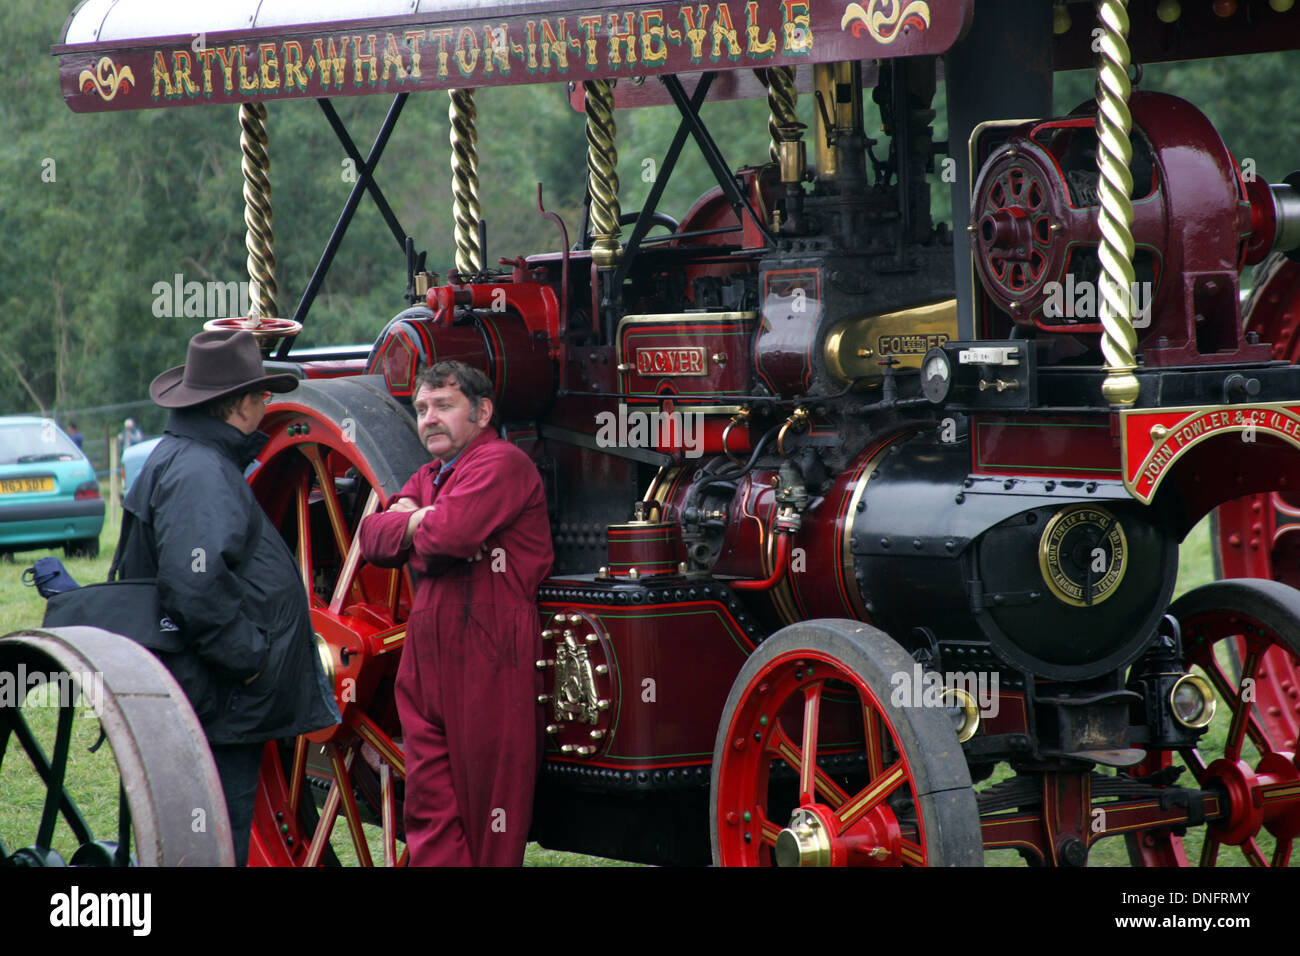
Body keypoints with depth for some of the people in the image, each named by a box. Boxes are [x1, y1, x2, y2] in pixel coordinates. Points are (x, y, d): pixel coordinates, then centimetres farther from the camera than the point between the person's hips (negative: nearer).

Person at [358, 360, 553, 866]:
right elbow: (371, 537, 13)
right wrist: (413, 521, -7)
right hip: (428, 661, 9)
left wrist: (416, 525, 0)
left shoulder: (501, 463, -8)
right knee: (430, 806, 4)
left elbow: (450, 534, -22)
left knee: (488, 804, -3)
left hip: (489, 659, -9)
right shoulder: (429, 476, 21)